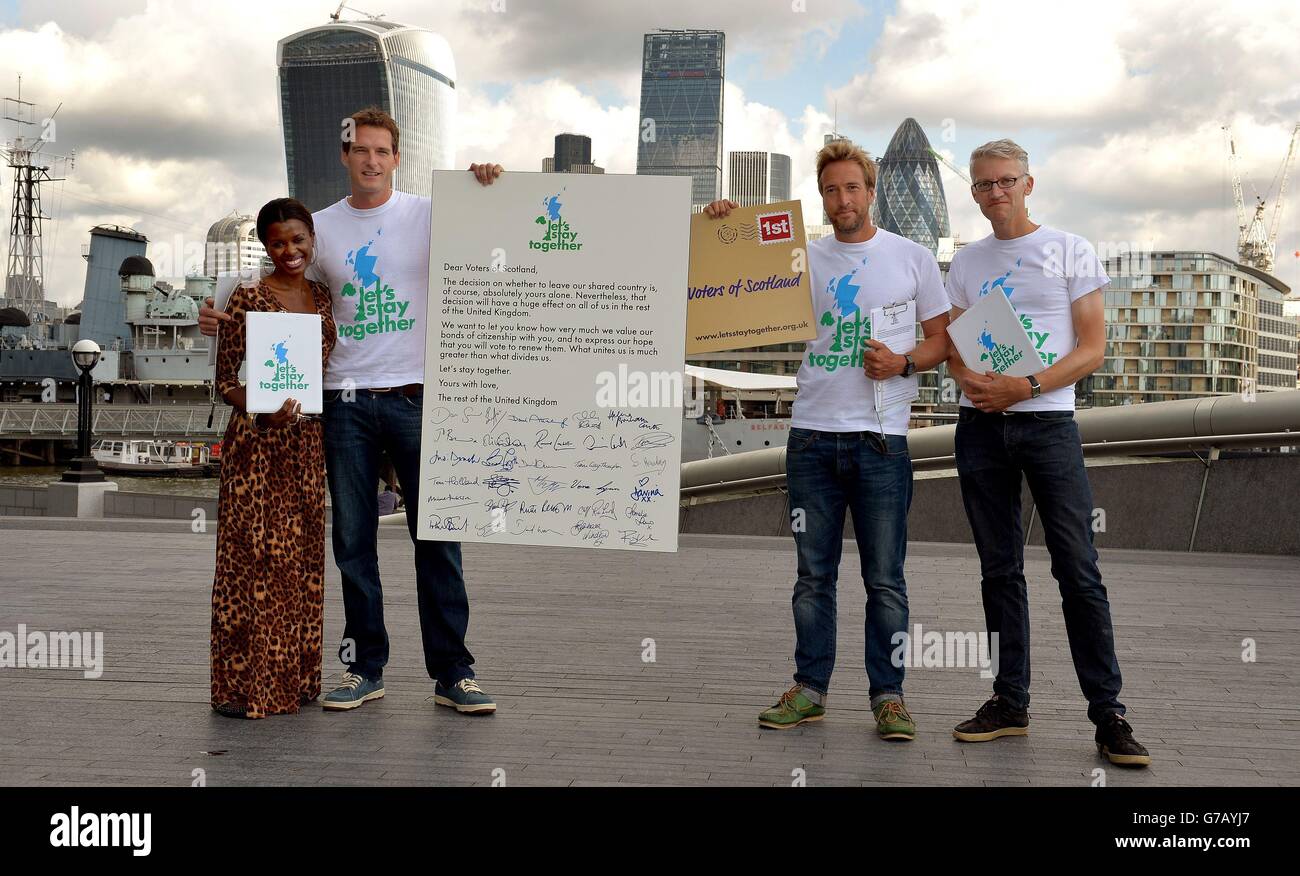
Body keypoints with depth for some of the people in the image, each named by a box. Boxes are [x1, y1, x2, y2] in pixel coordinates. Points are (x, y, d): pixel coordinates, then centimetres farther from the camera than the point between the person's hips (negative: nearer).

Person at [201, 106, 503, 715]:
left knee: (436, 538, 0)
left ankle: (451, 672, 9)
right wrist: (225, 321, 1)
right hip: (346, 400, 2)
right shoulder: (322, 227, 10)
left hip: (417, 396, -2)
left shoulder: (429, 214, 4)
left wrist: (486, 188, -15)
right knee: (353, 542, 8)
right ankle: (365, 668, 20)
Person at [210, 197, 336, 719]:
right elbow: (224, 381, -7)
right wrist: (263, 412, -23)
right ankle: (244, 685, 4)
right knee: (255, 557, -5)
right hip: (257, 445, -6)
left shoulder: (322, 297, 11)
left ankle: (294, 677, 20)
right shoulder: (249, 299, -6)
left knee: (303, 556, 9)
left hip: (308, 441, 6)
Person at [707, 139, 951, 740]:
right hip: (811, 436, 2)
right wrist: (721, 229, -3)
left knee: (884, 578, 1)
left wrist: (903, 363, -12)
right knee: (814, 575, 9)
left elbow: (941, 341, 8)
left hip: (880, 439, -2)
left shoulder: (912, 258, 6)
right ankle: (809, 689, 18)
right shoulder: (803, 257, 11)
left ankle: (888, 695, 11)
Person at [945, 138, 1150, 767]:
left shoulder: (1069, 251, 3)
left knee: (1078, 569, -6)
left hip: (1047, 420, -3)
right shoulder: (966, 263, 14)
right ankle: (1010, 702, 16)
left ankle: (1108, 714, 1)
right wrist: (970, 380, -9)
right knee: (1000, 570, 8)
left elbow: (1092, 347, -2)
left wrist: (1027, 386, -16)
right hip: (981, 425, 4)